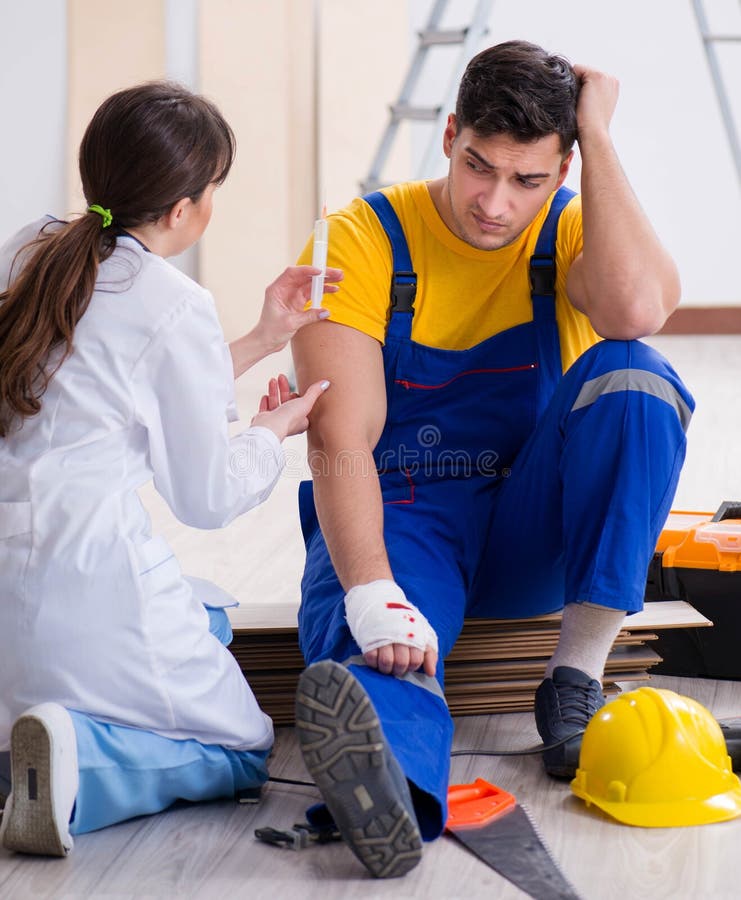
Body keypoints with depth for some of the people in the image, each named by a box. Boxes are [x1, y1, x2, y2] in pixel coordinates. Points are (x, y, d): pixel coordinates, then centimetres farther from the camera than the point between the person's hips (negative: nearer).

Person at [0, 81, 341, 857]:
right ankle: (77, 763, -16)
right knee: (244, 755, 13)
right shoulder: (173, 304, -11)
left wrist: (259, 341, 25)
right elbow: (206, 498, -3)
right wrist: (274, 430, 17)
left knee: (209, 614, 33)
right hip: (88, 577, -7)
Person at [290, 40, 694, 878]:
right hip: (399, 517, -2)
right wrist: (372, 594, -38)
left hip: (532, 529, 3)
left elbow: (635, 310, -30)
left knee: (630, 374, -25)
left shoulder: (573, 230, -3)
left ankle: (577, 672, -24)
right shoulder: (364, 239, -10)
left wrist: (597, 134, -19)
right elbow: (340, 439, -21)